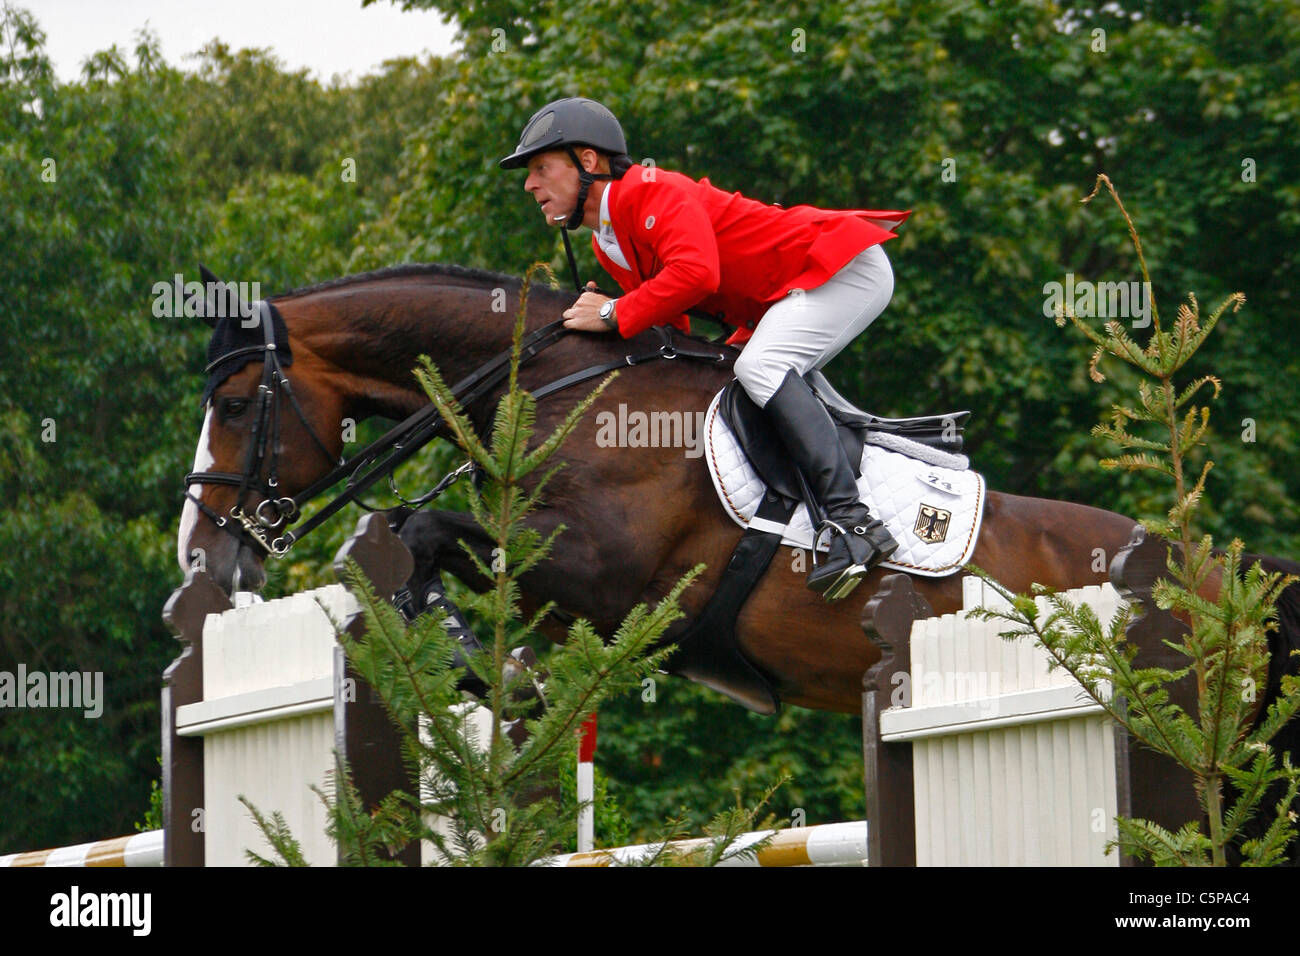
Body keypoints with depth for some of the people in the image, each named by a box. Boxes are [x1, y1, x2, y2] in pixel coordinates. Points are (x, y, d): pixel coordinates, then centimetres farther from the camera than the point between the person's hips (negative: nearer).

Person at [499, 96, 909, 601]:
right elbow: (672, 329, 12)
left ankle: (852, 522, -35)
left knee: (760, 368, -27)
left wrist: (615, 314, -26)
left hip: (848, 267, -11)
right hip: (787, 297, 11)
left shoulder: (651, 191, -19)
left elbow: (697, 271, -35)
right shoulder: (607, 245, 12)